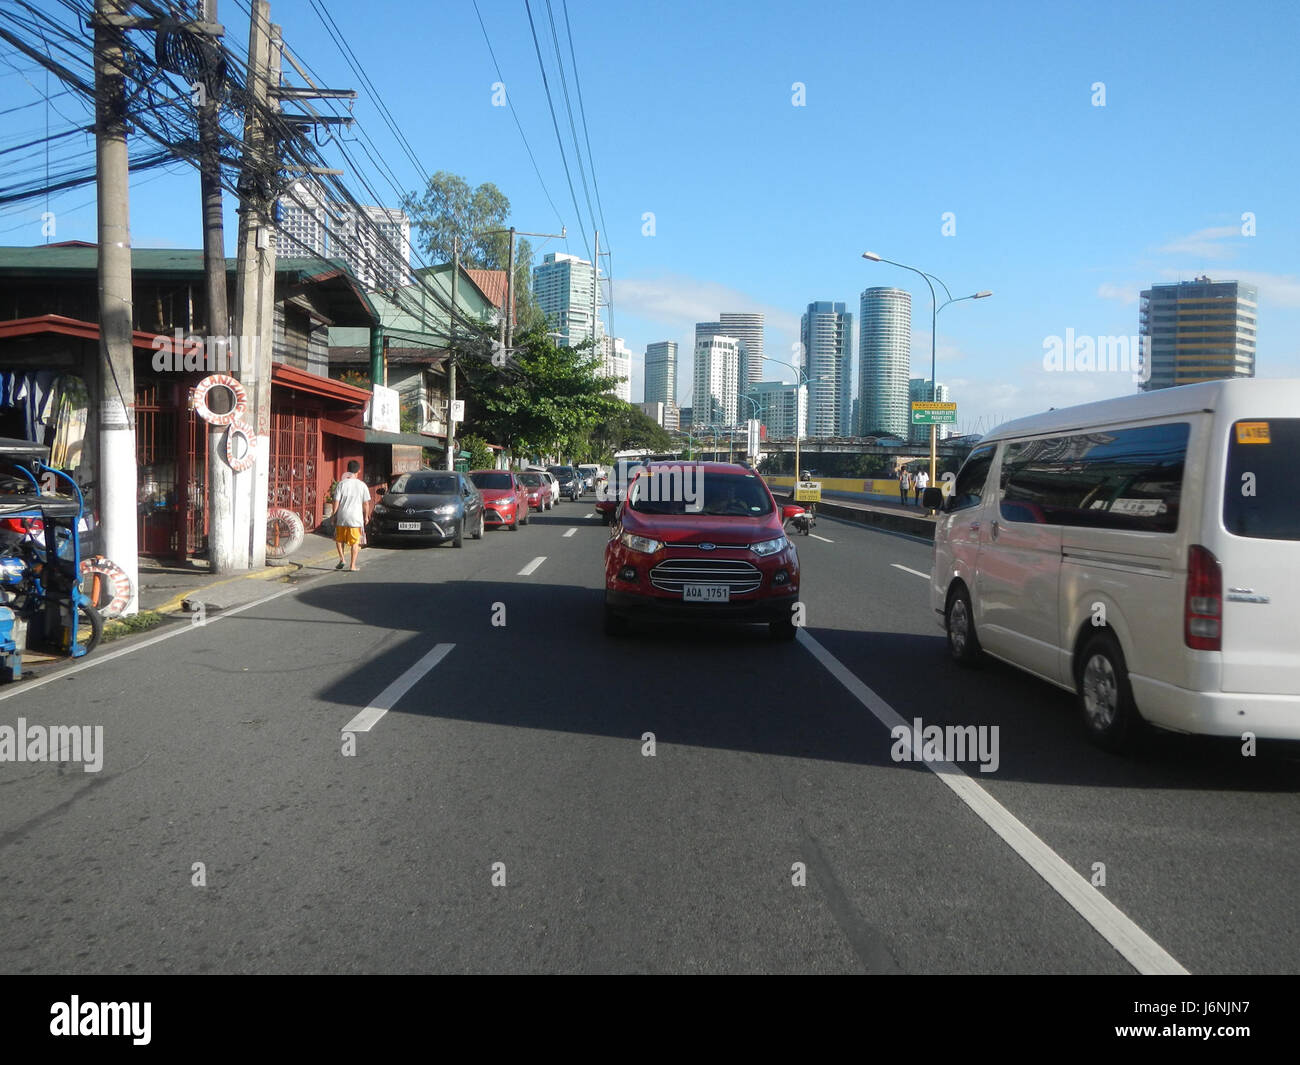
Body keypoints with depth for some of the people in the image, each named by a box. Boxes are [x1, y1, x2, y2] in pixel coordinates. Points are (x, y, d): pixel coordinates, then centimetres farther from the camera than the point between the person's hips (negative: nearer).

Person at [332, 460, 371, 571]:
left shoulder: (342, 484, -5)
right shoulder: (362, 485, -3)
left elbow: (336, 502, -5)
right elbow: (366, 503, -1)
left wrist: (334, 515, 4)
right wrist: (366, 516, 10)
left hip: (342, 517, 0)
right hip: (356, 518, 0)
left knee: (339, 539, 19)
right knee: (355, 542, 8)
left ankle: (342, 559, 6)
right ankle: (353, 565, 7)